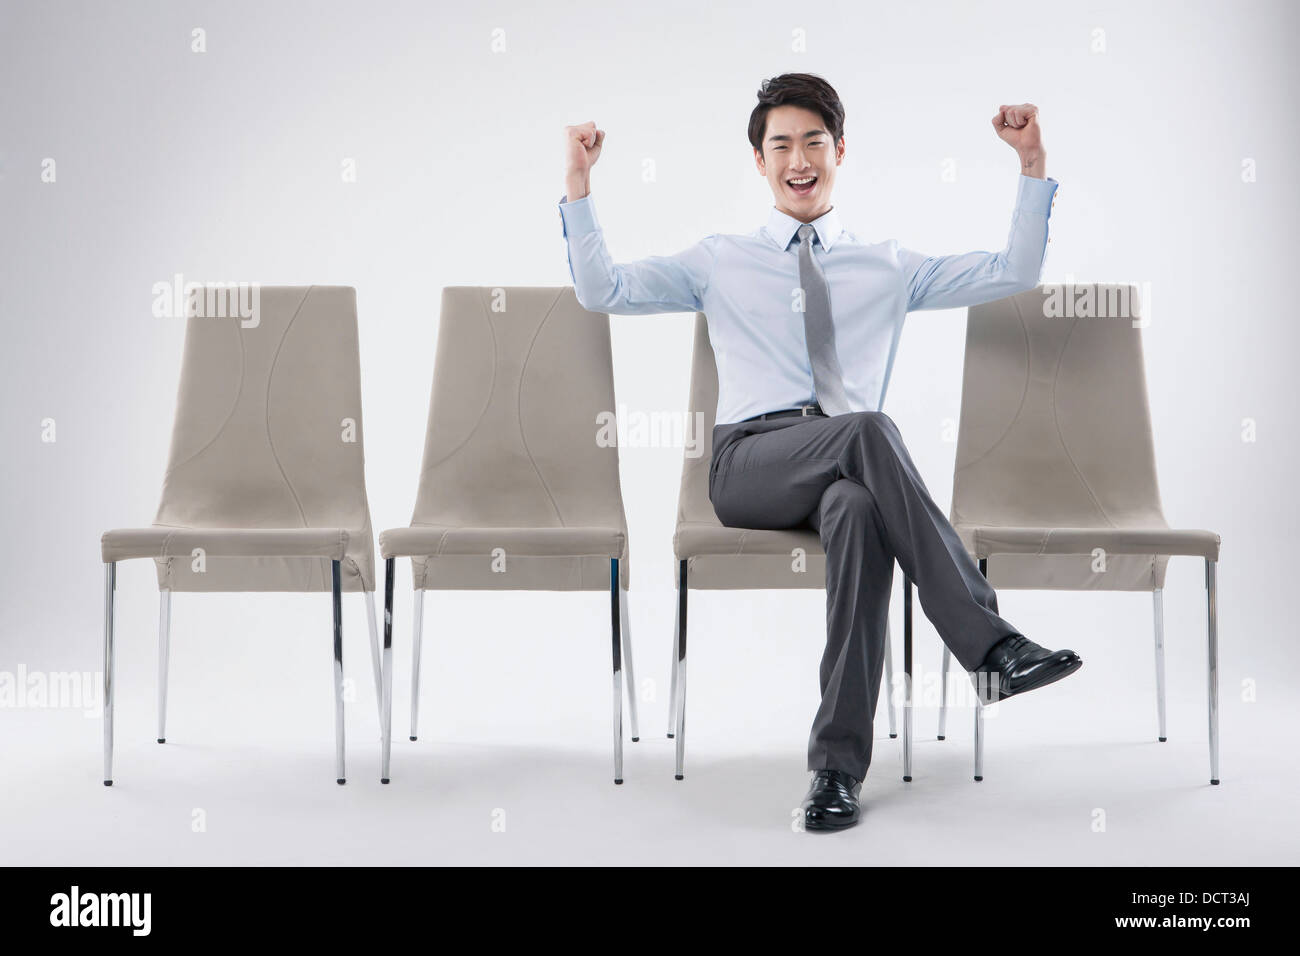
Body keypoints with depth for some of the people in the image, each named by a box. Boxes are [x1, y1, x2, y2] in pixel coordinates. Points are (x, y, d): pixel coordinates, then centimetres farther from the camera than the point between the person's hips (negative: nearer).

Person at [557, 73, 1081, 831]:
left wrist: (1034, 164, 11)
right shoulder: (720, 263, 22)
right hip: (751, 463, -1)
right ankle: (991, 644, -38)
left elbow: (1015, 274, 19)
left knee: (859, 512, -39)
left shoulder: (889, 267, 23)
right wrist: (579, 184, 7)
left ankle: (839, 763, -36)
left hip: (850, 470, 1)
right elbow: (602, 289, 15)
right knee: (868, 431, -35)